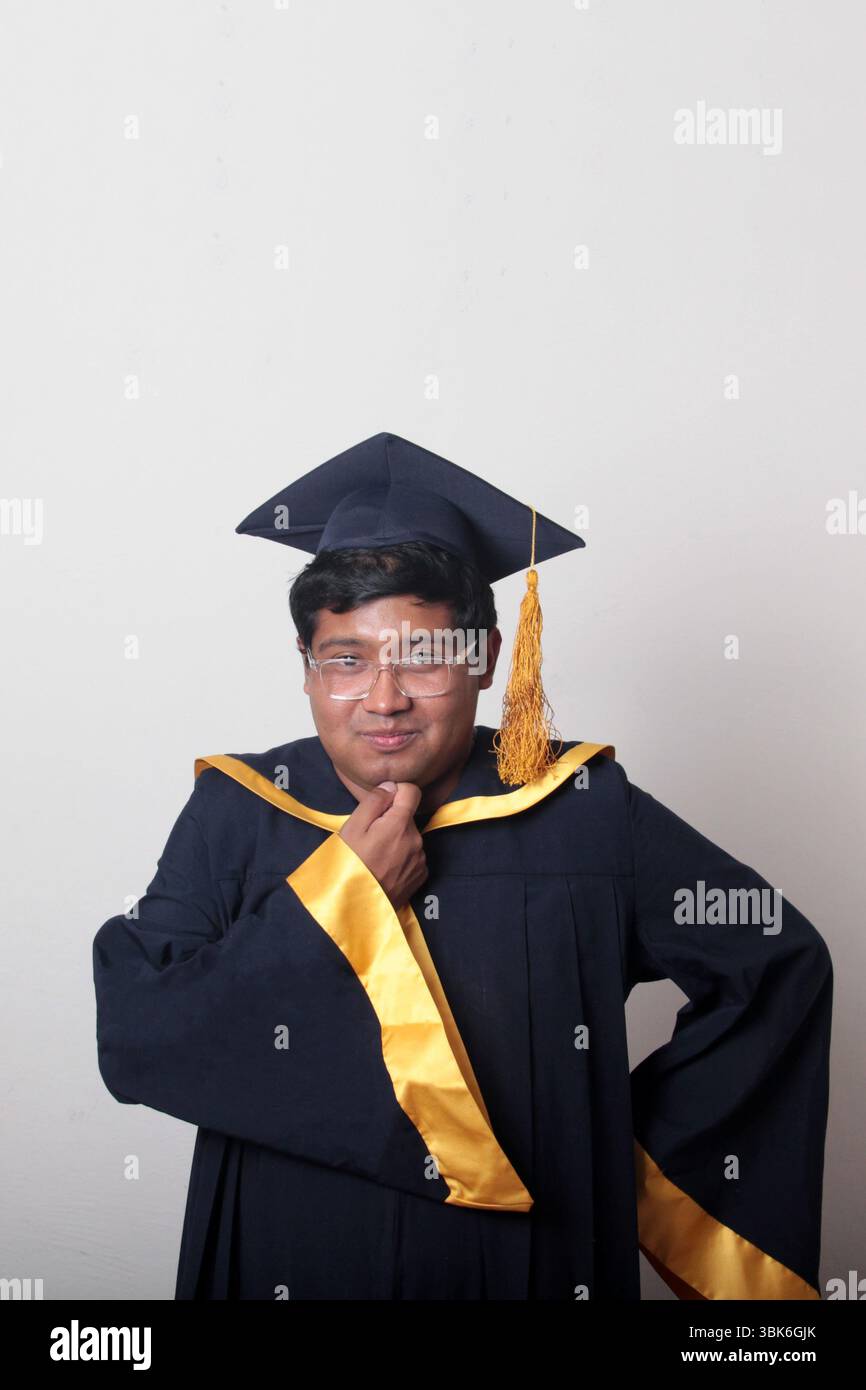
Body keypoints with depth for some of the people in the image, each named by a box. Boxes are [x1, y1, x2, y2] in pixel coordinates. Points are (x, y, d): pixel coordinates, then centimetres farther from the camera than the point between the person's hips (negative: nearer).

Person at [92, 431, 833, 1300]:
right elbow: (132, 1044, -18)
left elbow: (779, 959, -4)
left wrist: (647, 1144, -5)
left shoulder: (583, 812, -12)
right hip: (288, 1265, 0)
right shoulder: (236, 815, -11)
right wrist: (340, 893, -23)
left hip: (536, 1261, 1)